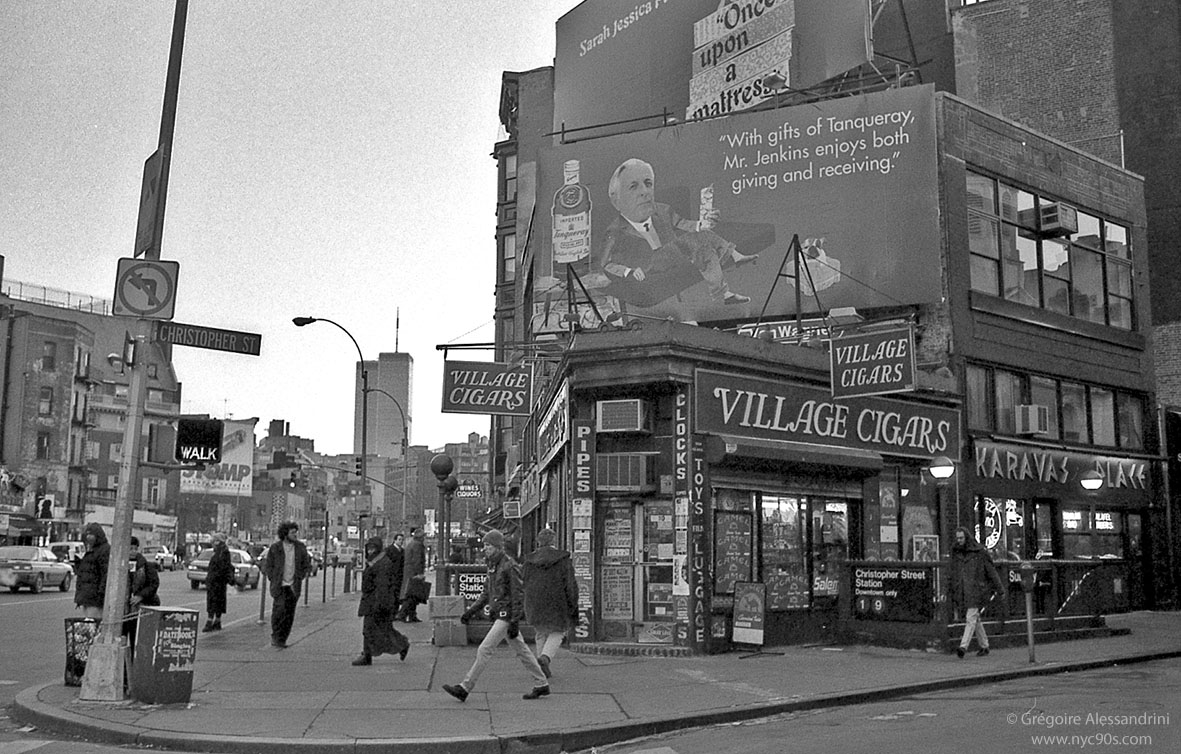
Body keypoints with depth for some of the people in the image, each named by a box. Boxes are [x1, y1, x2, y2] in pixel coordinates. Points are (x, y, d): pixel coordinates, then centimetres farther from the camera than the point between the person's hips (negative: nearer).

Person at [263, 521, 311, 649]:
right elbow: (269, 566, 5)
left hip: (293, 586, 2)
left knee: (289, 615, 2)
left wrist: (298, 580, 1)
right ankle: (275, 636, 6)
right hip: (279, 585, -2)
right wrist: (274, 581, -3)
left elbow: (306, 565, 10)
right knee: (279, 610, -12)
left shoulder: (300, 547, 3)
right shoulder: (275, 547, -2)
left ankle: (282, 640, 12)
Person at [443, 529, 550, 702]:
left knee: (484, 650, -10)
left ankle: (464, 688, -7)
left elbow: (517, 595, -17)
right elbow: (487, 593, 19)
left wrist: (515, 622, -20)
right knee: (521, 650, 14)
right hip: (499, 615, 9)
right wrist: (471, 610, 11)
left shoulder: (509, 566, -15)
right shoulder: (492, 566, 12)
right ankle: (541, 685, 22)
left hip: (507, 615, -9)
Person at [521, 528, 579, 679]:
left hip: (535, 604, 3)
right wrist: (572, 607, -2)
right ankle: (545, 658, -13)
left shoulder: (529, 561, 2)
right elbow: (570, 585, -8)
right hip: (556, 603, -3)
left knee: (541, 633, 18)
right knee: (557, 632, 11)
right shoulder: (563, 559, -6)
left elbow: (522, 583, 6)